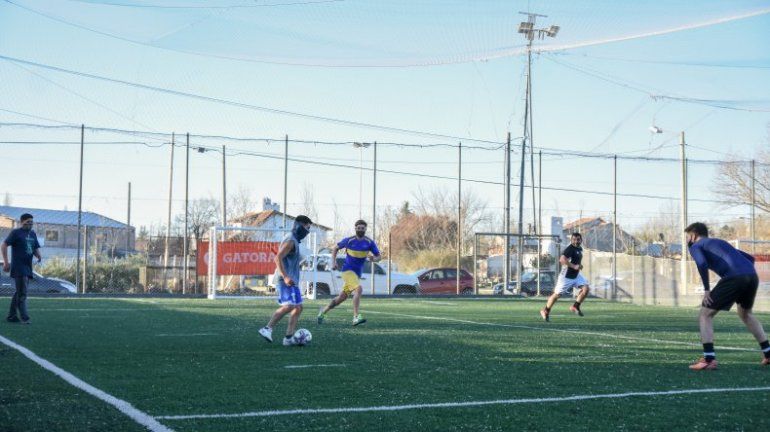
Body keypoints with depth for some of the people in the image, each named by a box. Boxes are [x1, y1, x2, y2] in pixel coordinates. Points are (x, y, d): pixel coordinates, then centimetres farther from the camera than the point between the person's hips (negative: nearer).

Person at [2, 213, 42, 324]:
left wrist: (38, 256, -1)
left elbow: (36, 248, 22)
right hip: (18, 268, -7)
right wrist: (6, 262, -13)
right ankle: (24, 317, -9)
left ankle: (11, 316, 21)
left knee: (19, 292, 13)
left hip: (28, 268, 7)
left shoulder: (33, 234, 14)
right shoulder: (16, 233, -6)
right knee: (22, 293, -10)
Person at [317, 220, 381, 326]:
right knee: (358, 289, -28)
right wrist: (333, 262, -2)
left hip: (357, 273, 5)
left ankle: (323, 311, 31)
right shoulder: (349, 240, -5)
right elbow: (335, 248, 10)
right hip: (348, 270, -5)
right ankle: (356, 317, -31)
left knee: (342, 297, 11)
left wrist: (373, 259, -21)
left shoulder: (370, 243, -1)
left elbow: (378, 257, 2)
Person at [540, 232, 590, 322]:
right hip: (566, 276, -8)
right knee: (557, 294, 2)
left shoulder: (580, 249, 8)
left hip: (576, 275, 8)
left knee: (586, 288, -11)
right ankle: (546, 311, 21)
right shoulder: (569, 249, -20)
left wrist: (579, 265, 13)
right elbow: (562, 260, -34)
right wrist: (573, 266, -36)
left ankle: (575, 306, 4)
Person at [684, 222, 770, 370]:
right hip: (752, 276, 7)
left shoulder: (695, 246, 14)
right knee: (745, 313, 32)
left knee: (705, 314, 5)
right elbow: (750, 258, 34)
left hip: (734, 278, -7)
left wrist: (706, 289, -3)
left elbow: (702, 263, -10)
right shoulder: (720, 242, 35)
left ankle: (709, 359, -7)